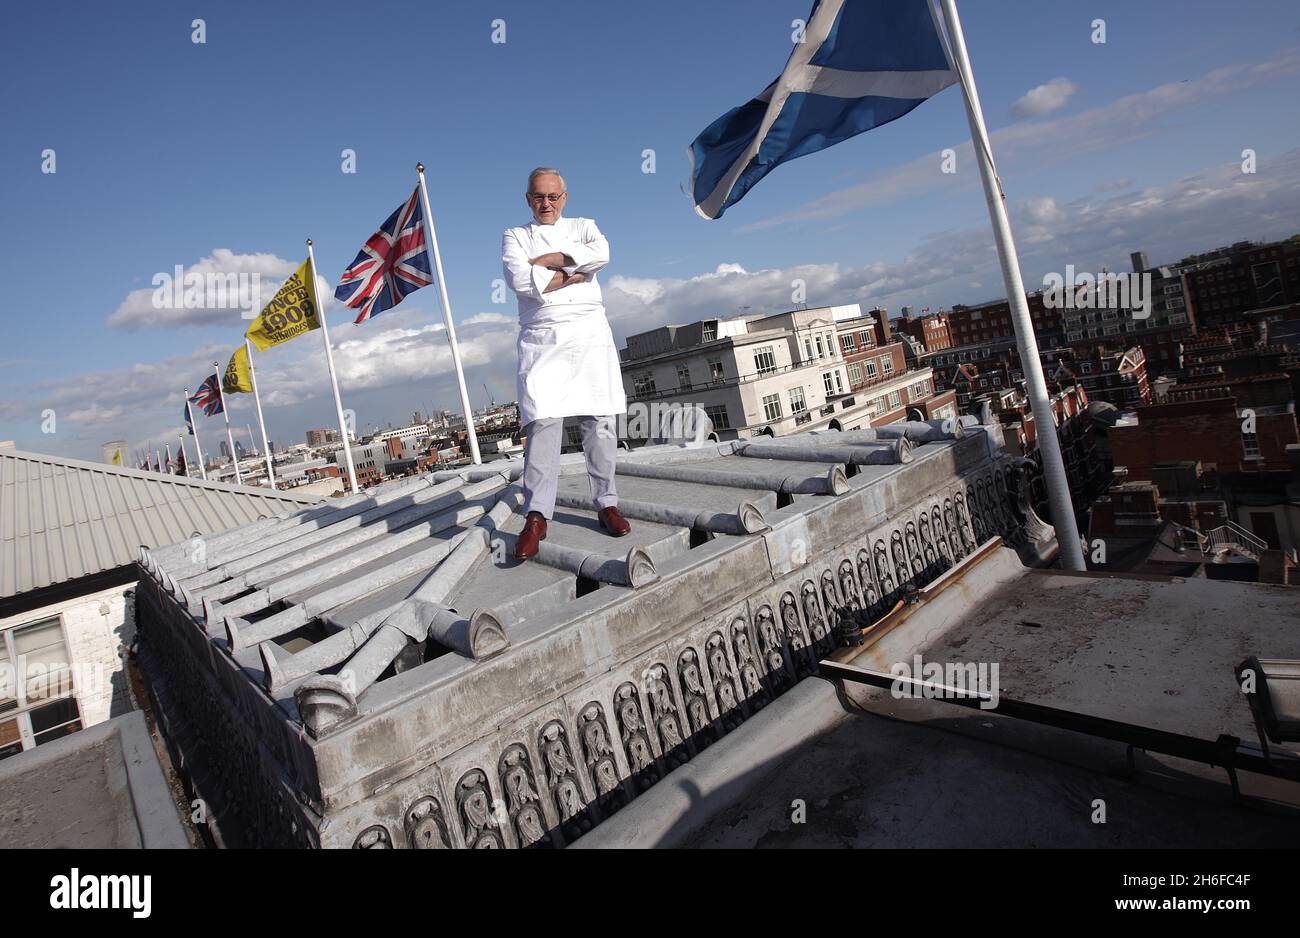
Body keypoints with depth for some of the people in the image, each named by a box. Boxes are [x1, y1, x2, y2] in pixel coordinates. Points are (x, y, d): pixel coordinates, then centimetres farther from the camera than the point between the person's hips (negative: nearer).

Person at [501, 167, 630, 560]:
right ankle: (536, 516, -10)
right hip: (541, 338, -1)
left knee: (600, 422, -1)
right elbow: (520, 280, -6)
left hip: (590, 332, 2)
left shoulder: (583, 226, 18)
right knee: (542, 423, -13)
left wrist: (544, 261, -6)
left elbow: (600, 255, -7)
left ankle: (606, 503, 9)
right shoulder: (515, 236, 16)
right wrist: (574, 274, -4)